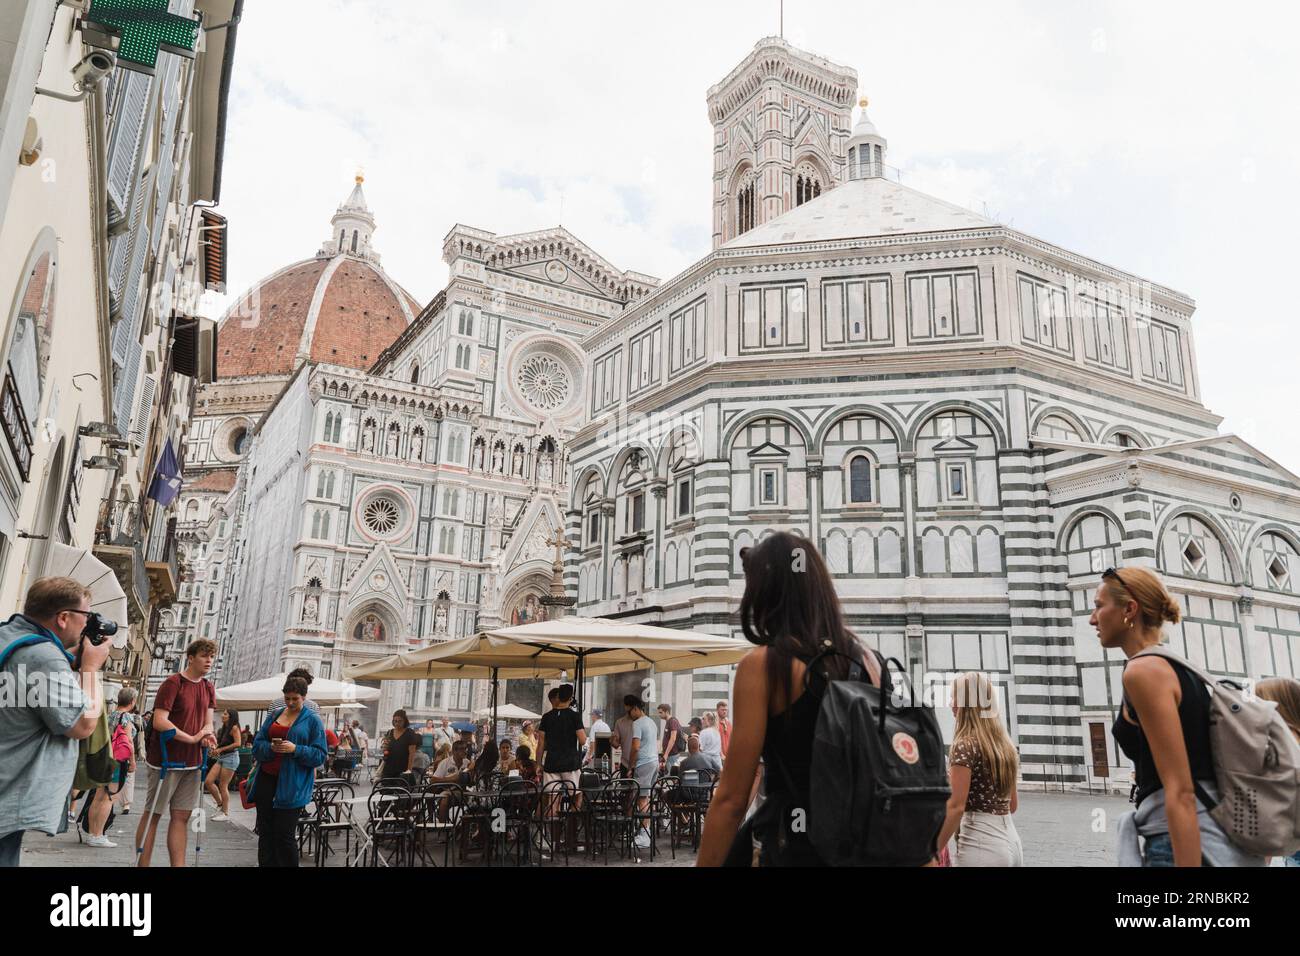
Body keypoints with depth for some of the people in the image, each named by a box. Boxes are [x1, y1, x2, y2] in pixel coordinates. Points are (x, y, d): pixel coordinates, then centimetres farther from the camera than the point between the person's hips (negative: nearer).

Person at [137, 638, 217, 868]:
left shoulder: (208, 687, 10)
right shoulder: (173, 683, -13)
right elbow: (159, 722, -20)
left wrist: (207, 736, -9)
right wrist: (192, 738, -20)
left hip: (192, 762, 7)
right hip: (165, 760, -7)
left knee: (181, 816, 8)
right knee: (153, 814, 4)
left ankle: (178, 865, 10)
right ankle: (143, 864, 11)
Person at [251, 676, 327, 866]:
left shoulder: (313, 720, -1)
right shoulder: (274, 715, 13)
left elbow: (320, 755, -6)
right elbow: (257, 744, 10)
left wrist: (295, 749, -19)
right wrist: (270, 747, -11)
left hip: (292, 785, -5)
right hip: (267, 779, 5)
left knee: (284, 834, -4)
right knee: (265, 831, 9)